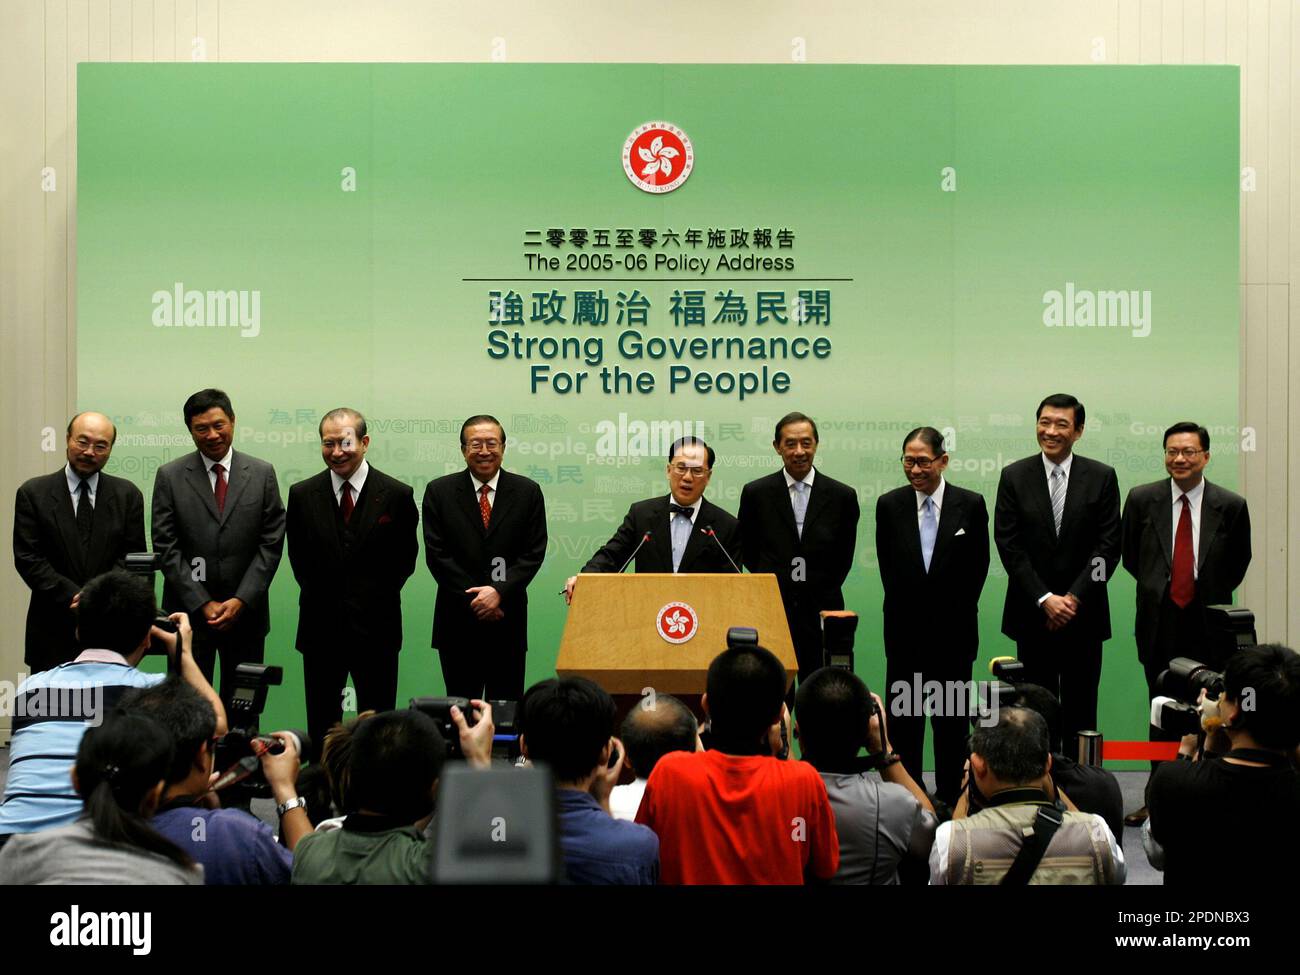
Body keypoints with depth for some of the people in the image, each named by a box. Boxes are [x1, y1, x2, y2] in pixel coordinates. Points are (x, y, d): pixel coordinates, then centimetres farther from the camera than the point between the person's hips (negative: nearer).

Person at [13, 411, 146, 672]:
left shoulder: (127, 494, 6)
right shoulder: (33, 493, 2)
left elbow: (133, 555, 4)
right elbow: (27, 558, -4)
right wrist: (73, 597, -14)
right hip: (52, 630, -1)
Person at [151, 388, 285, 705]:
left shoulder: (262, 474, 4)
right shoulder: (170, 476, 1)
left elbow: (271, 543, 1)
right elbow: (166, 548, -2)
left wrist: (241, 601, -8)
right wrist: (203, 604, -8)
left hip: (245, 612, 1)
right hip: (189, 612, -1)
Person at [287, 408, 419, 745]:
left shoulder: (397, 495, -3)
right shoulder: (302, 495, 2)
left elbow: (406, 556, 6)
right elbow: (298, 556, 12)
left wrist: (379, 596, 2)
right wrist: (319, 595, 7)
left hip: (376, 627, -2)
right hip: (320, 626, 2)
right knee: (321, 721, 8)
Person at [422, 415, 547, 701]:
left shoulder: (528, 492, 4)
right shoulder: (440, 492, 2)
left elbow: (534, 552, 0)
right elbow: (436, 554, -3)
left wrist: (499, 591, -13)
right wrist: (474, 600, -10)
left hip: (508, 623, 0)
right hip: (457, 623, 0)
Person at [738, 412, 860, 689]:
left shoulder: (842, 496, 1)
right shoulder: (756, 493, 1)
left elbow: (844, 557, 11)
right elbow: (747, 550, 12)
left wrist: (823, 590, 11)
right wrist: (771, 582, 11)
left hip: (821, 614, 0)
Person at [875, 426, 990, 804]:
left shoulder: (971, 504, -3)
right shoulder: (889, 505, 0)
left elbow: (979, 564, 2)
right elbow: (887, 566, 6)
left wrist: (959, 611, 3)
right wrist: (907, 606, 5)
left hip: (953, 629, -1)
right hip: (906, 628, 1)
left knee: (952, 720, 7)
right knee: (903, 716, 4)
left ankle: (951, 797, 15)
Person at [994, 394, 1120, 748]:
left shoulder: (1101, 477, 2)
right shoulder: (1015, 476, 2)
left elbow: (1108, 546, -2)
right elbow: (1009, 545, -2)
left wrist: (1074, 598, -11)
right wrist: (1044, 599, -10)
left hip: (1084, 614, 0)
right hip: (1031, 613, 0)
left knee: (1081, 710, 4)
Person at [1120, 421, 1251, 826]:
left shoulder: (1231, 506, -2)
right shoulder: (1142, 499, 1)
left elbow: (1238, 564, 12)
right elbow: (1130, 555, 14)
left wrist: (1211, 595, 10)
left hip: (1208, 624, -1)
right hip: (1159, 622, 1)